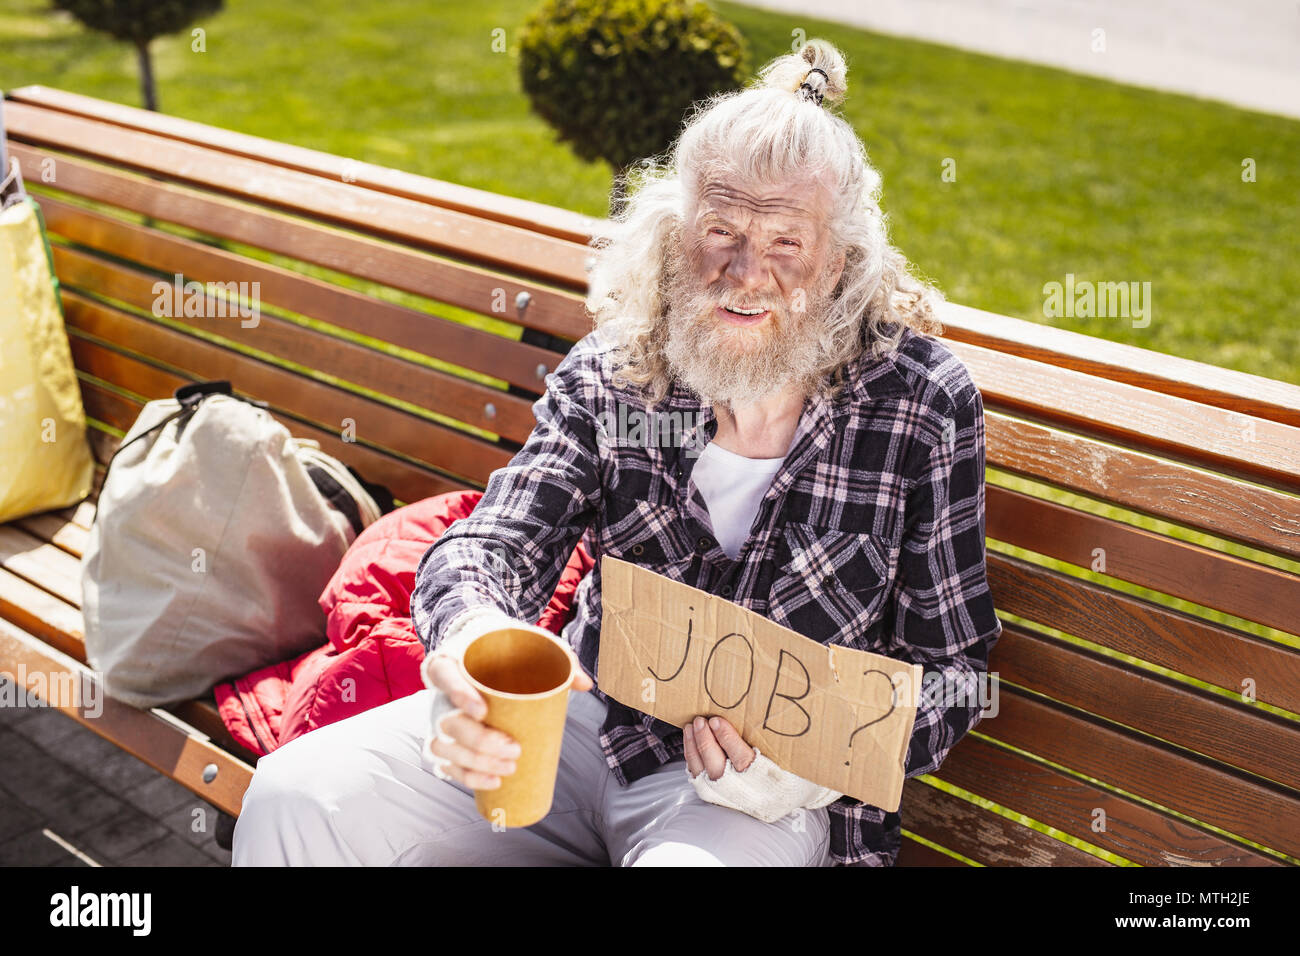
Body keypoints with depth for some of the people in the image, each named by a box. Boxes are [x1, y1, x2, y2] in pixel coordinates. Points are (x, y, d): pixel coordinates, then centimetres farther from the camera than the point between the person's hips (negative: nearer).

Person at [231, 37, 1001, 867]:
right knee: (295, 797, -8)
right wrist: (471, 630, -37)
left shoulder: (926, 406, -11)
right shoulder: (611, 374, -4)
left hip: (765, 786, -2)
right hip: (584, 717, 3)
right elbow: (489, 546, -12)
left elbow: (950, 667, -5)